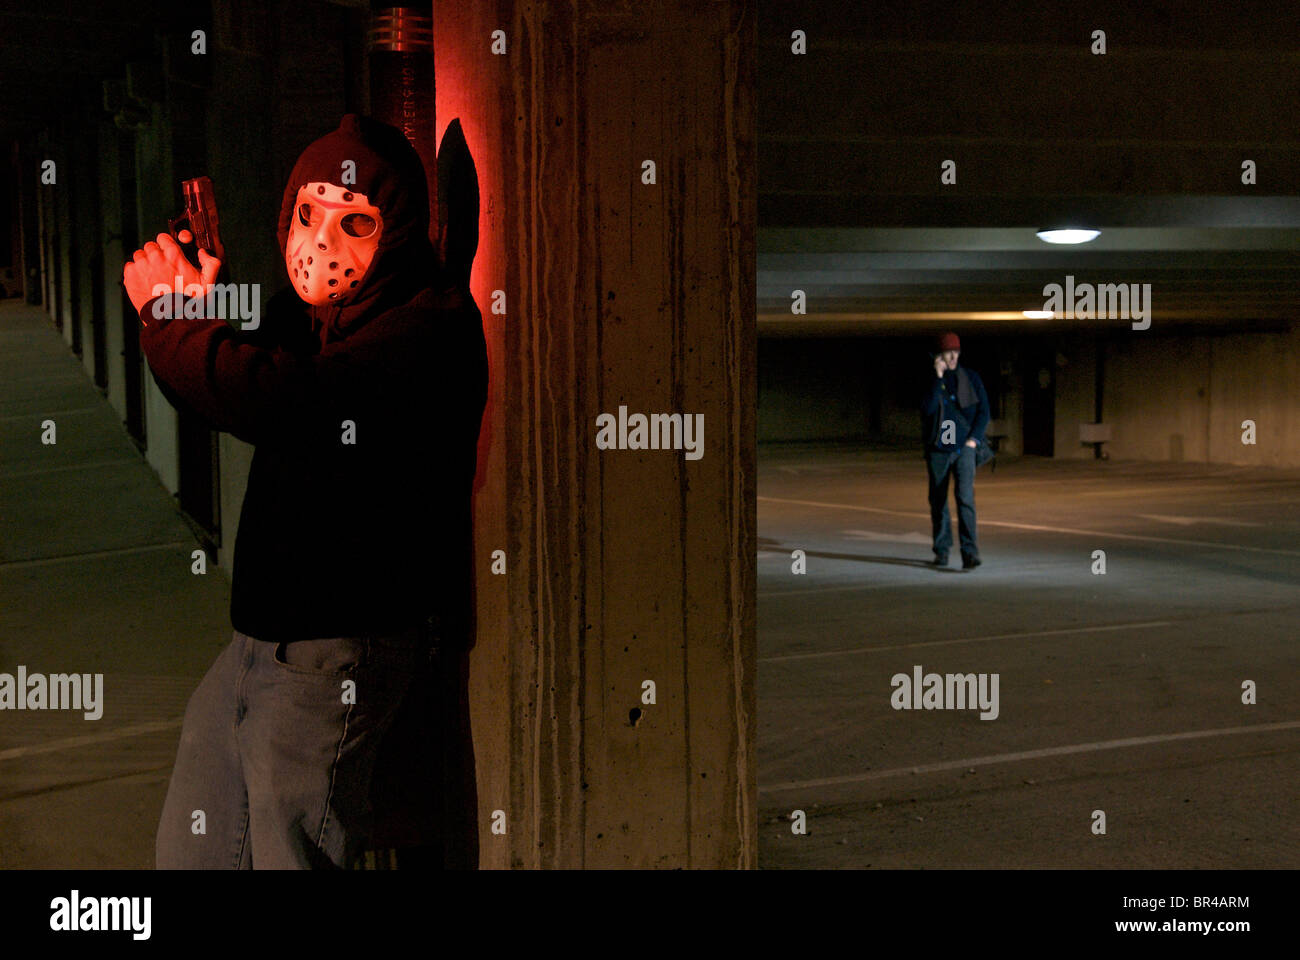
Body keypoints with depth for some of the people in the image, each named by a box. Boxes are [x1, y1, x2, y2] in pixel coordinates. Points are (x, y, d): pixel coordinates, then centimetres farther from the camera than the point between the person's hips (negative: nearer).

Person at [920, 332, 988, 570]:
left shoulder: (970, 378, 3)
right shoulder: (929, 380, 1)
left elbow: (984, 411, 6)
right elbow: (927, 409, -17)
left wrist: (974, 439, -4)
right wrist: (938, 377, -19)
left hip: (964, 448, -1)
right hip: (937, 450, 1)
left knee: (965, 498, -15)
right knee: (938, 502, 8)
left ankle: (970, 552, -20)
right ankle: (942, 550, 23)